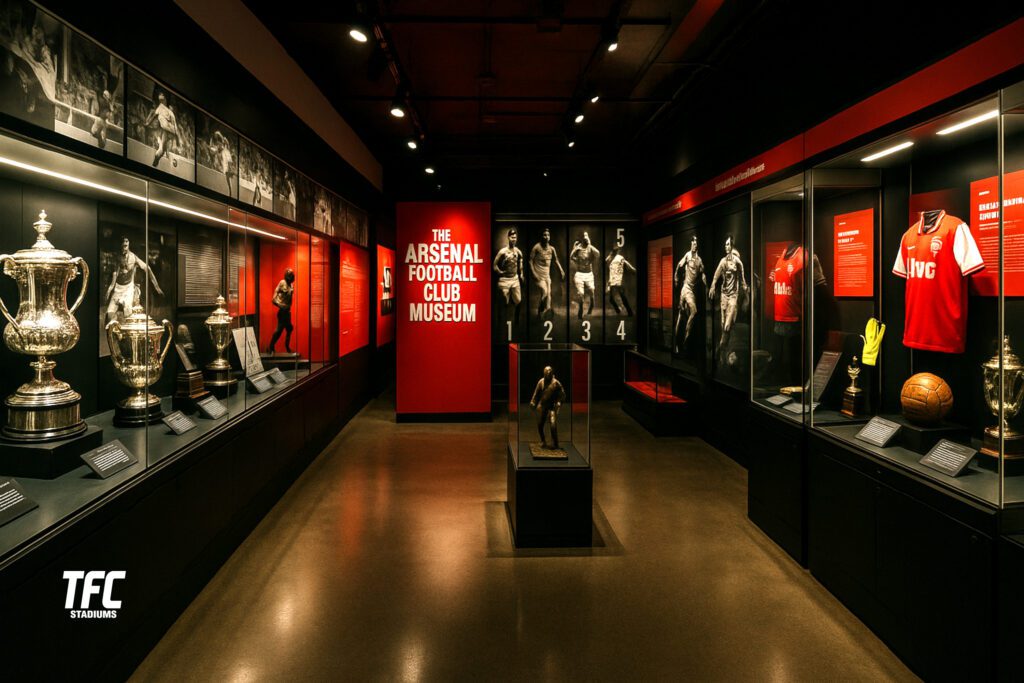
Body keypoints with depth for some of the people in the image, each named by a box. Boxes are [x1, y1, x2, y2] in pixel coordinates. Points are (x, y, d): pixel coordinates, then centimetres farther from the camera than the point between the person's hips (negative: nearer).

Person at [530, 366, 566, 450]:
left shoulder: (556, 383, -6)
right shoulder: (541, 381, 1)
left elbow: (562, 394, -1)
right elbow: (536, 393, 10)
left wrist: (559, 402, -15)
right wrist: (533, 402, 2)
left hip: (552, 407, -3)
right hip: (542, 406, 3)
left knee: (553, 425, -15)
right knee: (539, 425, 7)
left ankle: (554, 444, 1)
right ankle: (543, 442, 28)